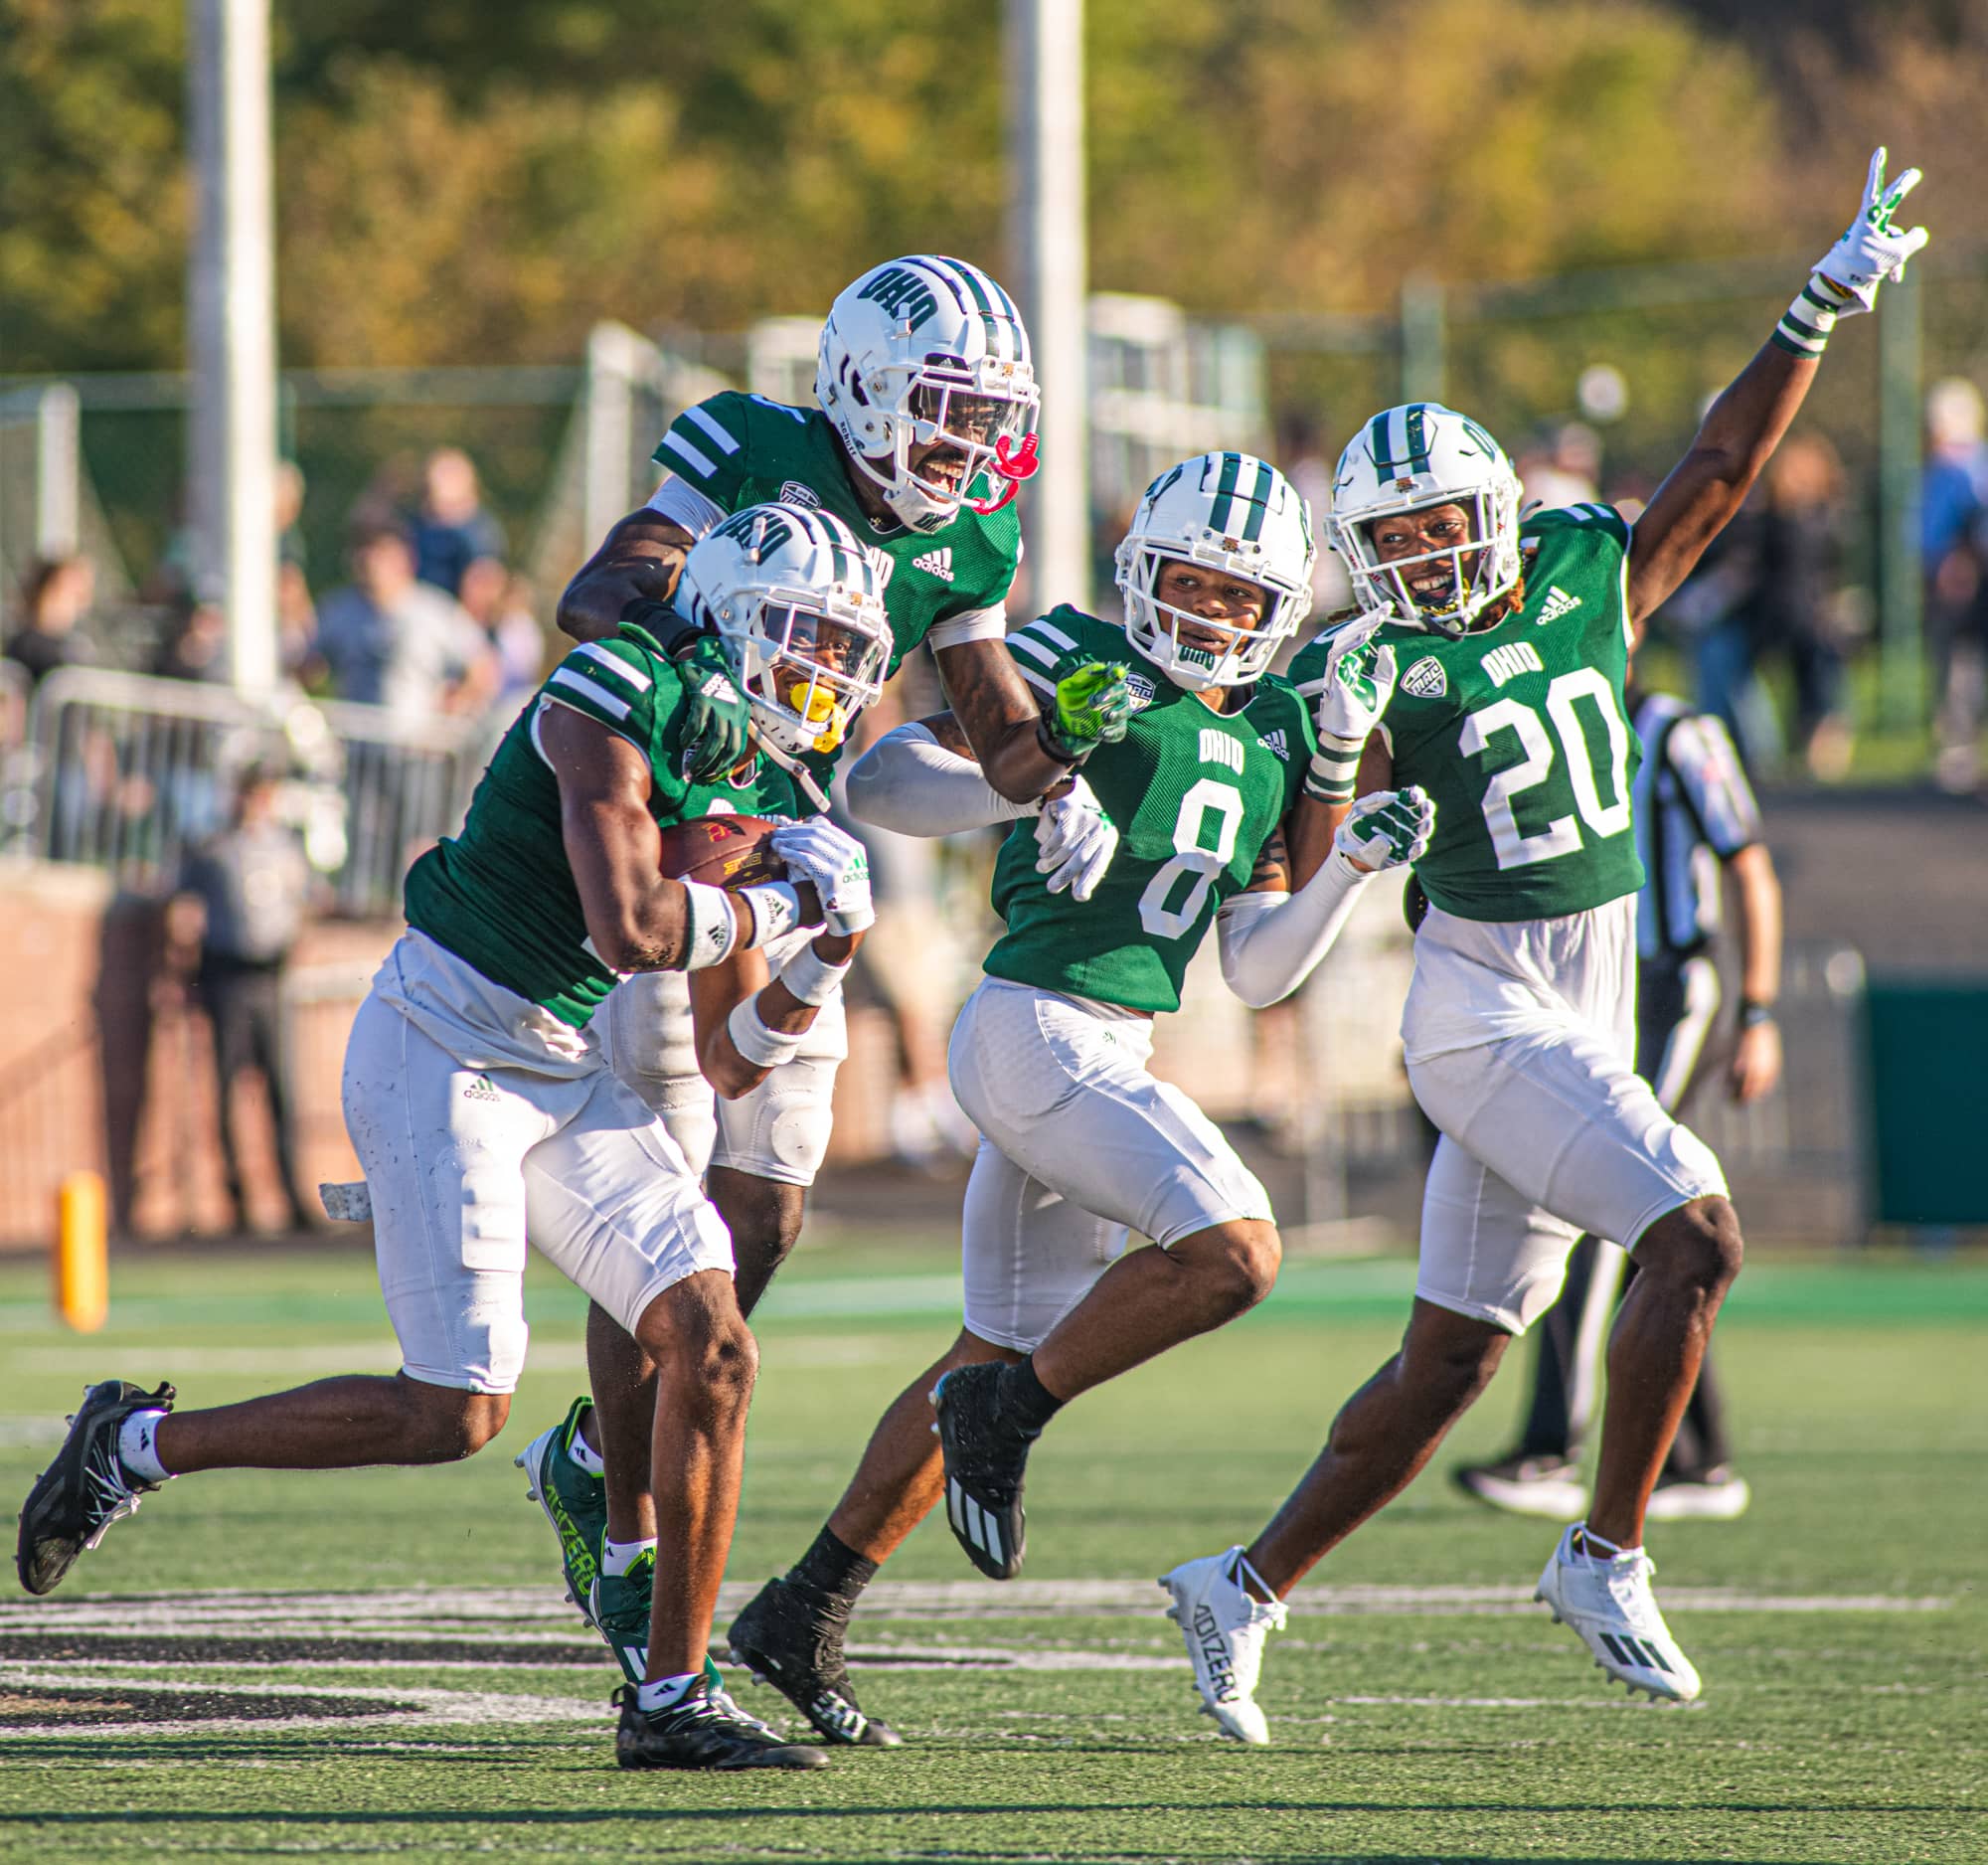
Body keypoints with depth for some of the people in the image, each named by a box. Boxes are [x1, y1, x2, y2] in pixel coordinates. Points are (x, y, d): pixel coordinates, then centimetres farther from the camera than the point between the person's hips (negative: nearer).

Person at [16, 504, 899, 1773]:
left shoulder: (767, 802, 11)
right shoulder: (619, 699, -14)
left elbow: (728, 1067, 14)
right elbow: (630, 929, -27)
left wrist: (810, 976, -3)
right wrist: (782, 903, -14)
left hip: (564, 1078, 8)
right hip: (442, 1049, -8)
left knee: (714, 1349, -7)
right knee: (457, 1411, -11)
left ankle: (673, 1698, -1)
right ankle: (137, 1446, 8)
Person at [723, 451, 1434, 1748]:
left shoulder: (1273, 736, 16)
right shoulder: (1082, 665, -6)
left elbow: (1259, 970, 16)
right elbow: (883, 781, -11)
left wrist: (1353, 863, 3)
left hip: (1110, 1053, 9)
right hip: (1042, 1029, -9)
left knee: (1000, 1365, 14)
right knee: (1232, 1252, -24)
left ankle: (802, 1619, 22)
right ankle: (1009, 1415, -6)